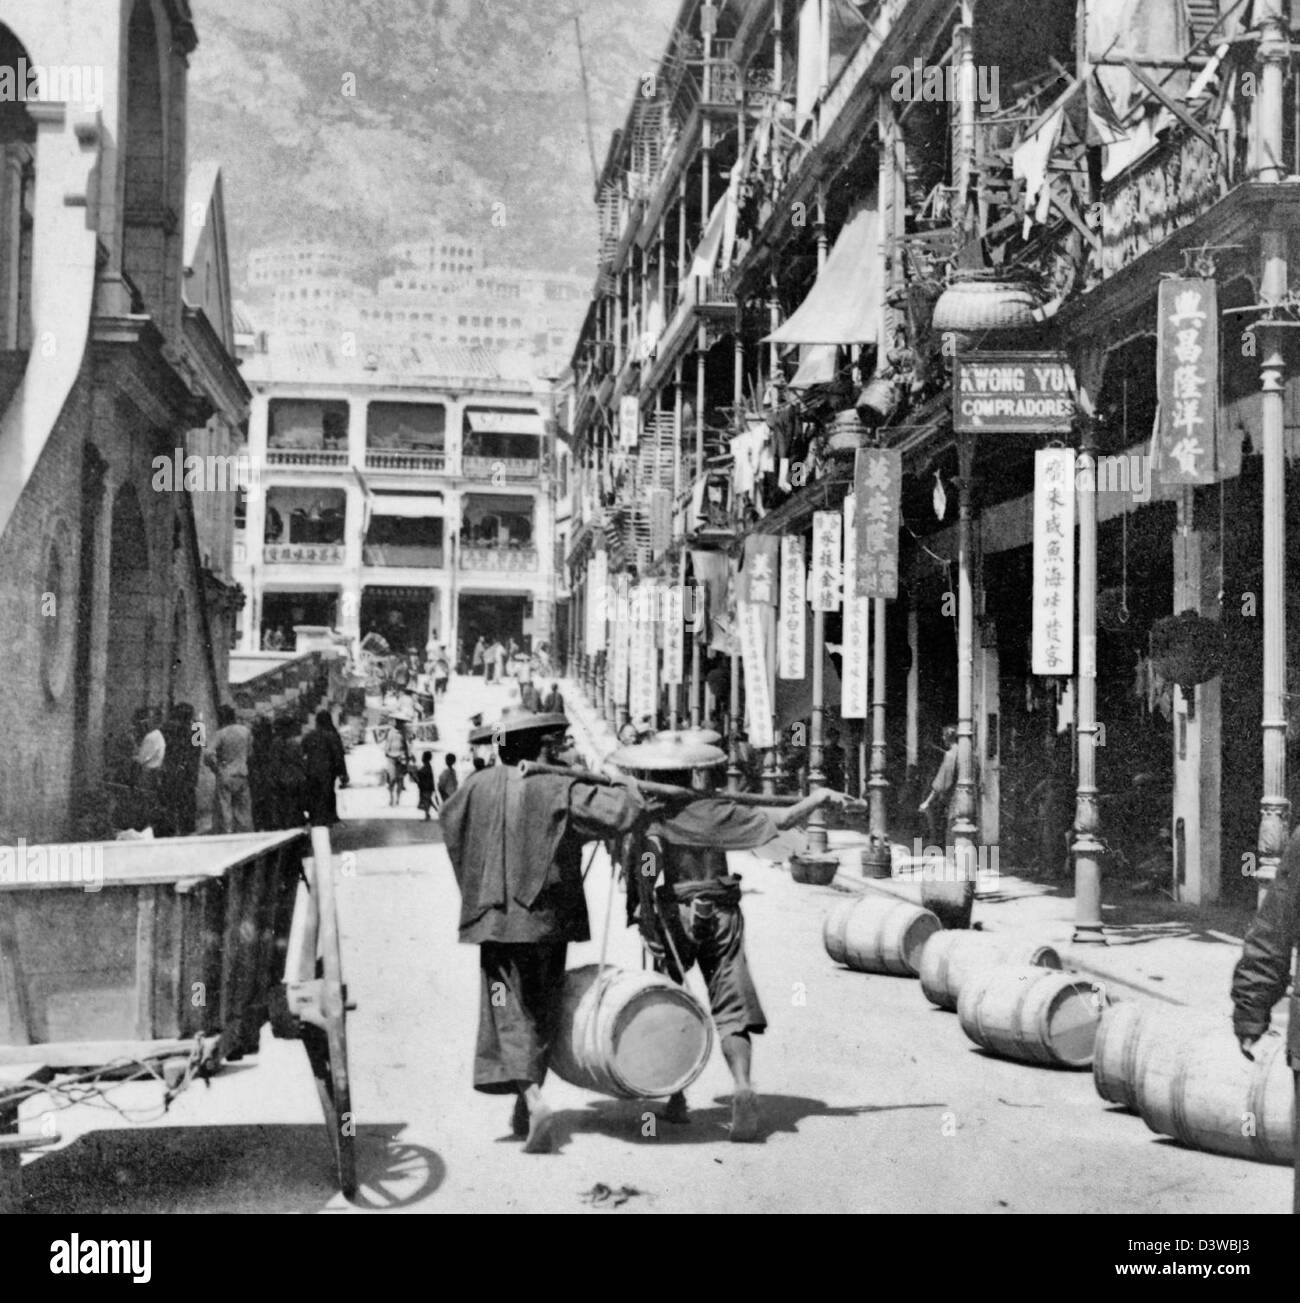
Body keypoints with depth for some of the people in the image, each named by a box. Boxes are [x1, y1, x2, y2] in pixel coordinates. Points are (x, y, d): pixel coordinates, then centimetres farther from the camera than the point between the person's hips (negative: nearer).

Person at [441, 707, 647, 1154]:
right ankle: (525, 1107, 23)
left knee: (510, 1010, 1)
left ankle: (532, 1098, -21)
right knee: (543, 1010, 15)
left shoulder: (479, 785, 1)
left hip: (497, 918, 1)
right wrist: (627, 789, 4)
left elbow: (449, 821, 21)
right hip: (549, 917, -1)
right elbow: (623, 815, -18)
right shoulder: (562, 788, -9)